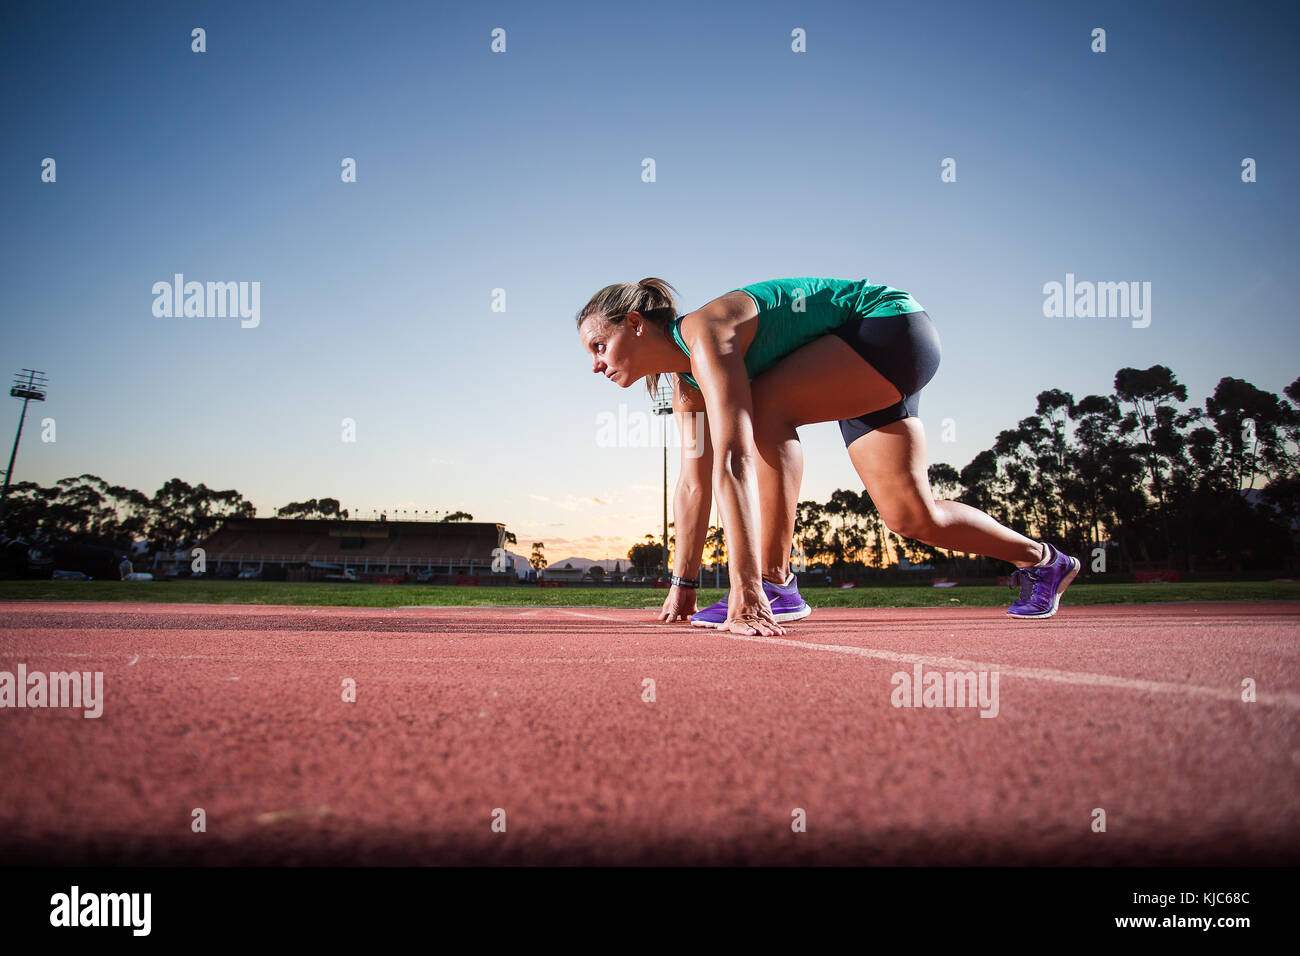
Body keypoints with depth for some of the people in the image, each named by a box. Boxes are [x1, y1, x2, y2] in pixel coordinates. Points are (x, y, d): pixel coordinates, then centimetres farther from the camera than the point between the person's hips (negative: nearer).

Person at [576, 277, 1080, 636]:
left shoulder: (704, 333, -27)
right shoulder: (685, 382, 2)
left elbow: (733, 461, -37)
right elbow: (693, 483, 5)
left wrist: (745, 589, -41)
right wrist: (683, 585, 6)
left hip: (895, 330, -10)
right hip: (864, 364, 10)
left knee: (765, 406, -28)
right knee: (910, 515, 9)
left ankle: (774, 584, -20)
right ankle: (1042, 560, 32)